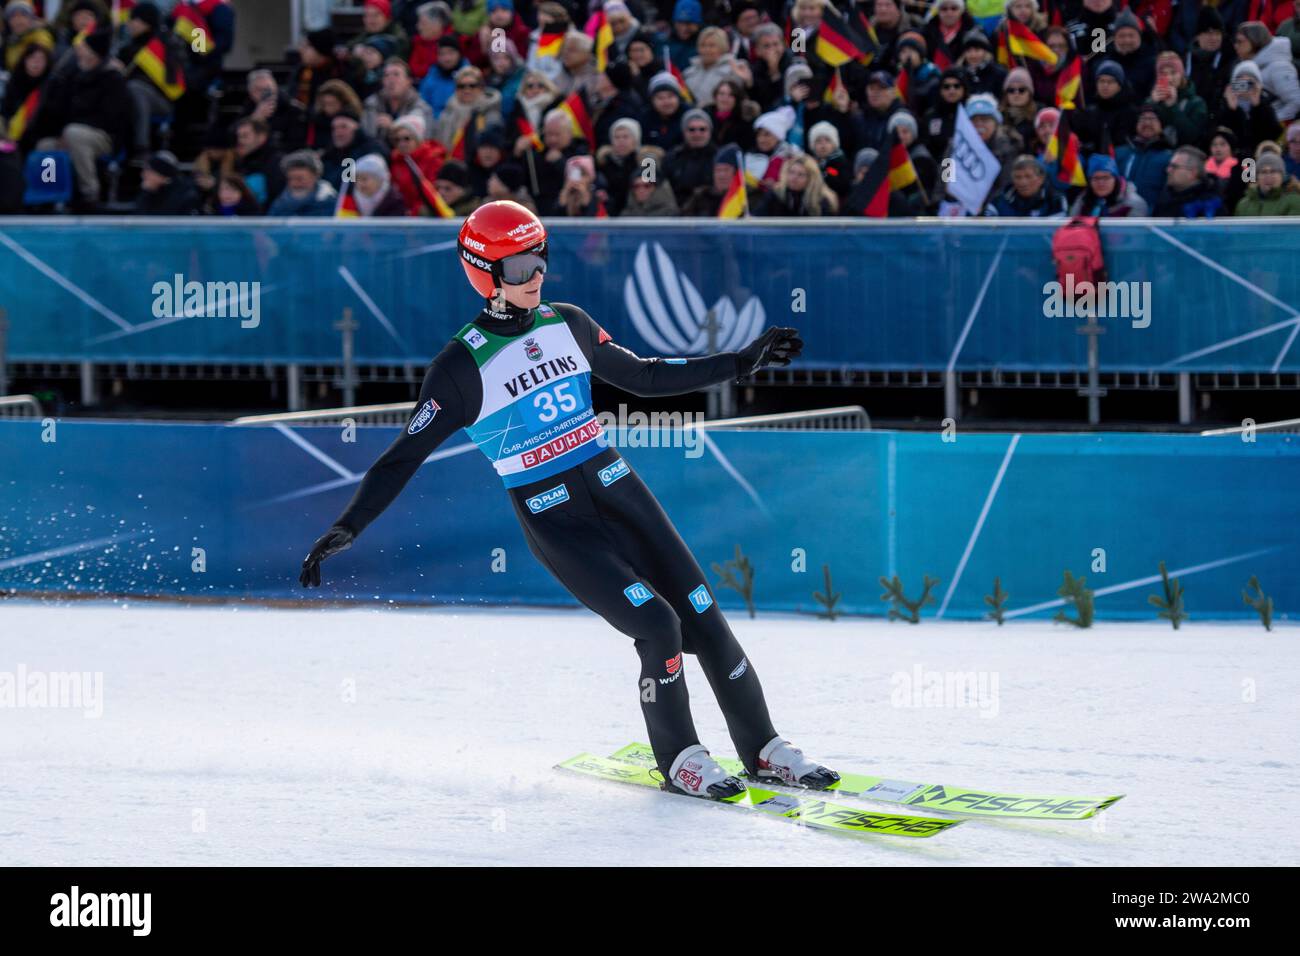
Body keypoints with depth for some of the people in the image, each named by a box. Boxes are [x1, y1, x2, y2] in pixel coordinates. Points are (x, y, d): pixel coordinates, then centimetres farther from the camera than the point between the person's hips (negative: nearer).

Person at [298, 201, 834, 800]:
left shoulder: (568, 324, 6)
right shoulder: (464, 367, -9)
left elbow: (642, 377, 19)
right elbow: (407, 454, -9)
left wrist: (741, 363, 17)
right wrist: (346, 529, -17)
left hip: (615, 486, 5)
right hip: (552, 520, -5)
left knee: (703, 617, -1)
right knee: (656, 626, -18)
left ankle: (764, 750, 13)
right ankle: (678, 760, 1)